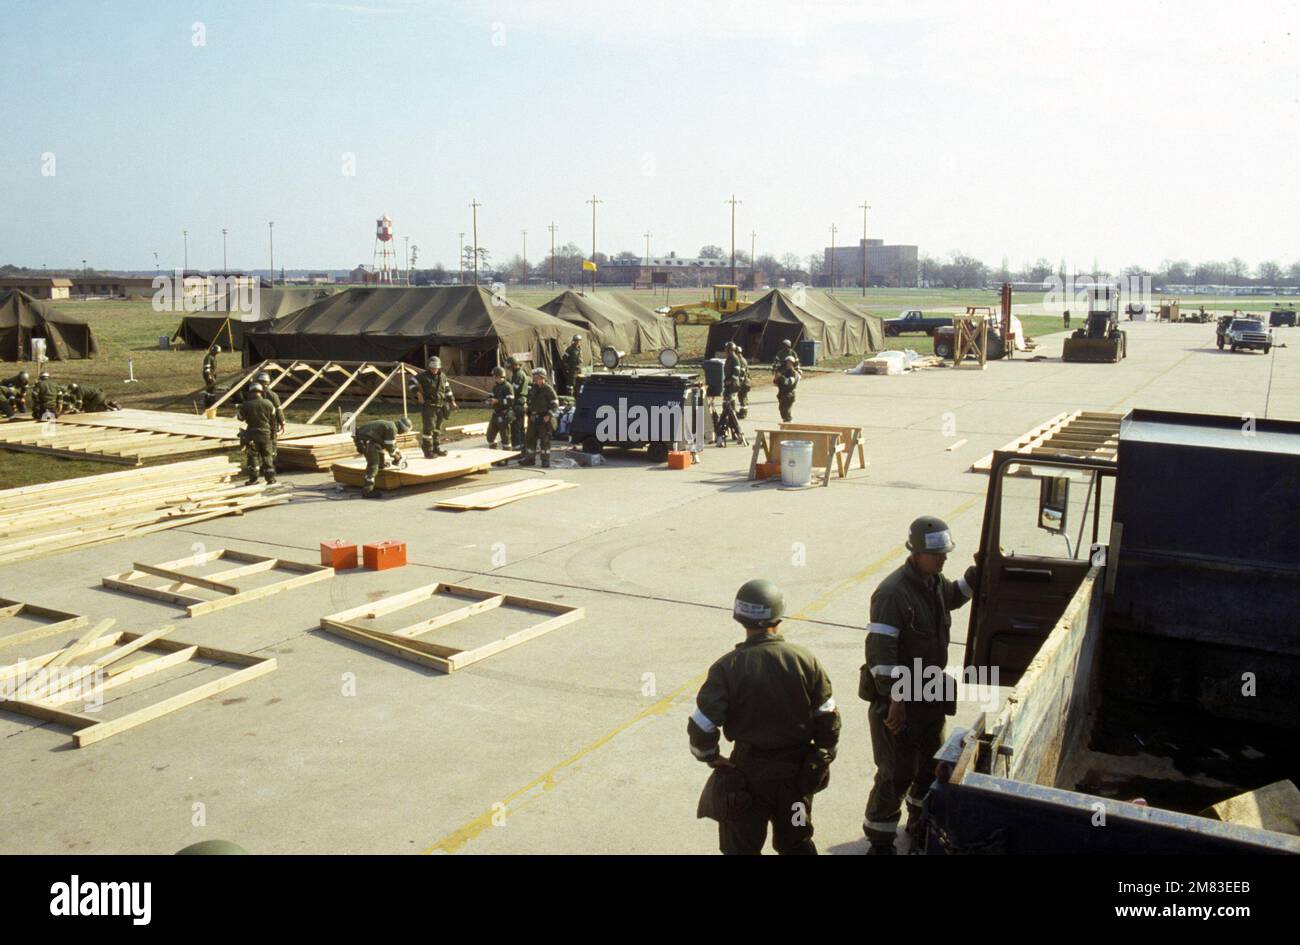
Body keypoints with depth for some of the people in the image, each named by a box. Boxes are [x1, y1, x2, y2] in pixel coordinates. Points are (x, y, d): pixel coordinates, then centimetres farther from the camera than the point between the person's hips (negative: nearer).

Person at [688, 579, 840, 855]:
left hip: (748, 773, -3)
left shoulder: (727, 668, -18)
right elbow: (828, 718, -4)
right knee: (797, 844, 23)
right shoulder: (805, 660, -10)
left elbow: (701, 727, -19)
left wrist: (711, 757, -1)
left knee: (742, 847, 16)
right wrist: (824, 757, 11)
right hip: (797, 772, 3)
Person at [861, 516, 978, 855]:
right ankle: (879, 841, 17)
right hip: (900, 698, -8)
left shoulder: (935, 581, 3)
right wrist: (894, 700, -27)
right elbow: (880, 652, -27)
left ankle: (921, 827, 43)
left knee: (931, 766, 21)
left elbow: (952, 596, 29)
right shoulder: (893, 593, -25)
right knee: (897, 774, 0)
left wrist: (977, 572, 13)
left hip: (931, 693, 9)